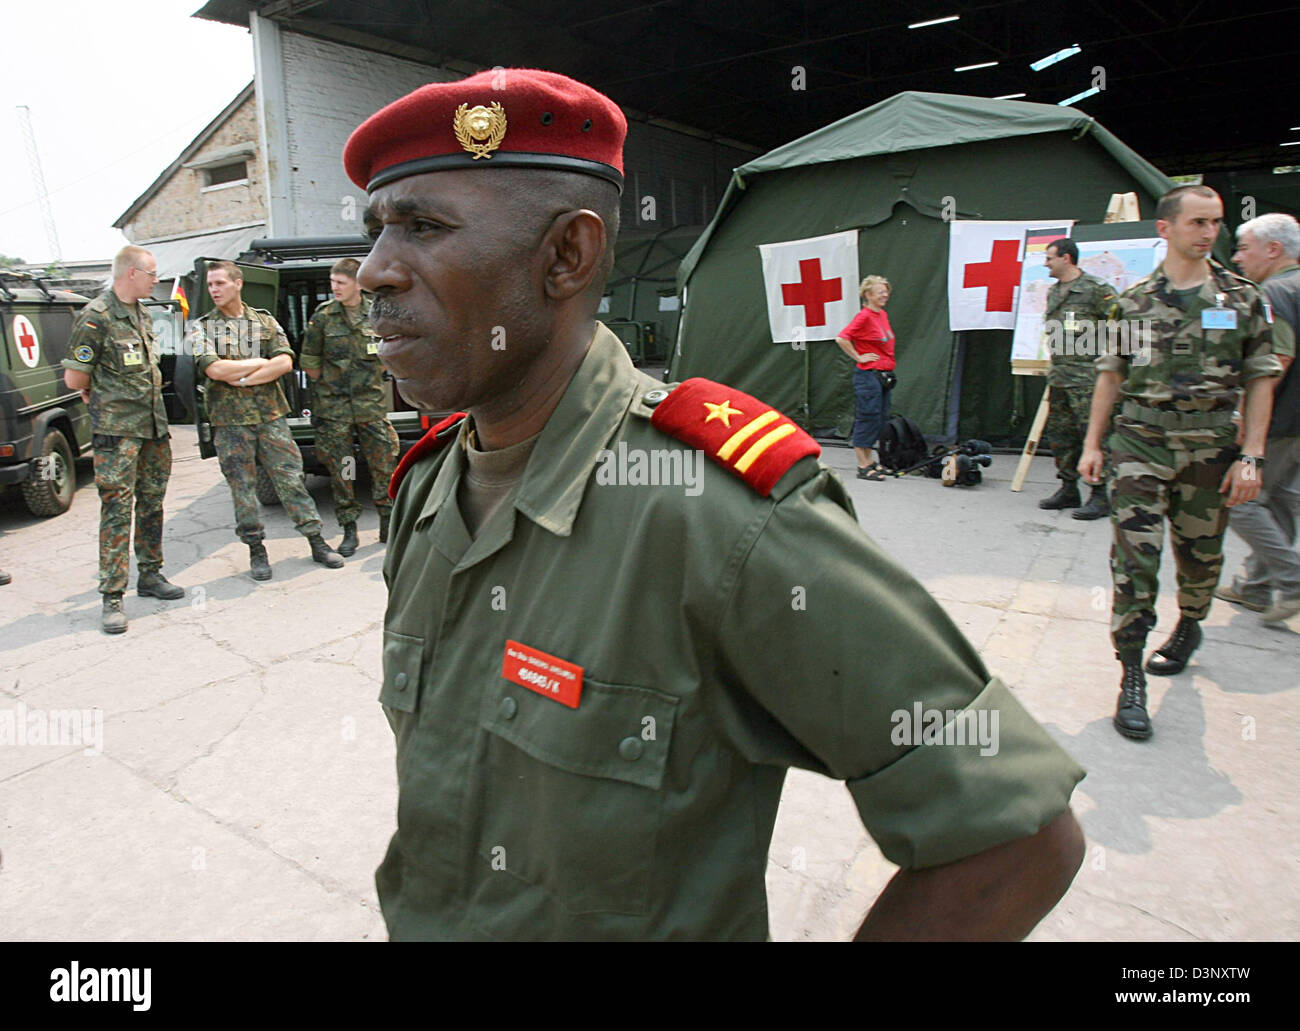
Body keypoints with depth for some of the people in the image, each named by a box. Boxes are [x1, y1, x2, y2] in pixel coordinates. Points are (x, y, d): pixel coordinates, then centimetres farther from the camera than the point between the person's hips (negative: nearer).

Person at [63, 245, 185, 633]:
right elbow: (74, 378, -10)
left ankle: (150, 575, 25)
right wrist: (104, 396, 6)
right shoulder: (96, 317, -12)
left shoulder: (141, 314, 13)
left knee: (152, 504, 13)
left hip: (154, 425, 8)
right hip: (117, 430, -7)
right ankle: (112, 598, -2)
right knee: (117, 510, -6)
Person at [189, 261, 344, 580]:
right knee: (242, 487, 4)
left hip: (271, 414, 1)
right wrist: (261, 362, -5)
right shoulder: (202, 326, 4)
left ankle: (317, 542, 8)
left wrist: (240, 377, -10)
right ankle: (256, 551, 15)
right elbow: (214, 369, -12)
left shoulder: (265, 321, 9)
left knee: (291, 478, 2)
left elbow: (285, 362, -4)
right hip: (230, 421, -1)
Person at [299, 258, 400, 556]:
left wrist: (371, 381, 9)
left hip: (371, 404, 1)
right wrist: (328, 385, 5)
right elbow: (309, 362, 5)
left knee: (384, 464, 1)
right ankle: (349, 531, 12)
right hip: (332, 408, -1)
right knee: (340, 470, 2)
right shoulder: (323, 317, 0)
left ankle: (388, 527, 15)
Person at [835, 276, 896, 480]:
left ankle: (870, 461, 21)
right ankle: (864, 467, -1)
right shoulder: (864, 316, -13)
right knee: (868, 418, -6)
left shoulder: (883, 315, 13)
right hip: (868, 375, -9)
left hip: (884, 376, 9)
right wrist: (859, 357, -16)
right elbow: (841, 338, -22)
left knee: (880, 418, 11)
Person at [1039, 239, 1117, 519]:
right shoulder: (1053, 292, 16)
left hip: (1086, 375, -8)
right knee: (1060, 433, 11)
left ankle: (1100, 495, -3)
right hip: (1058, 375, 9)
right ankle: (1068, 489, 21)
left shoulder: (1096, 289, -9)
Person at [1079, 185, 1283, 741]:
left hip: (1210, 447, 1)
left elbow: (1260, 381, 4)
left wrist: (1251, 456, -4)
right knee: (1134, 557, -9)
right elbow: (1111, 376, 9)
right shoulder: (1133, 301, 4)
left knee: (1200, 555, 13)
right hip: (1140, 443, -1)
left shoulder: (1243, 299, 5)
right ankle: (1131, 677, -3)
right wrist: (1092, 444, 4)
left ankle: (1188, 628, 42)